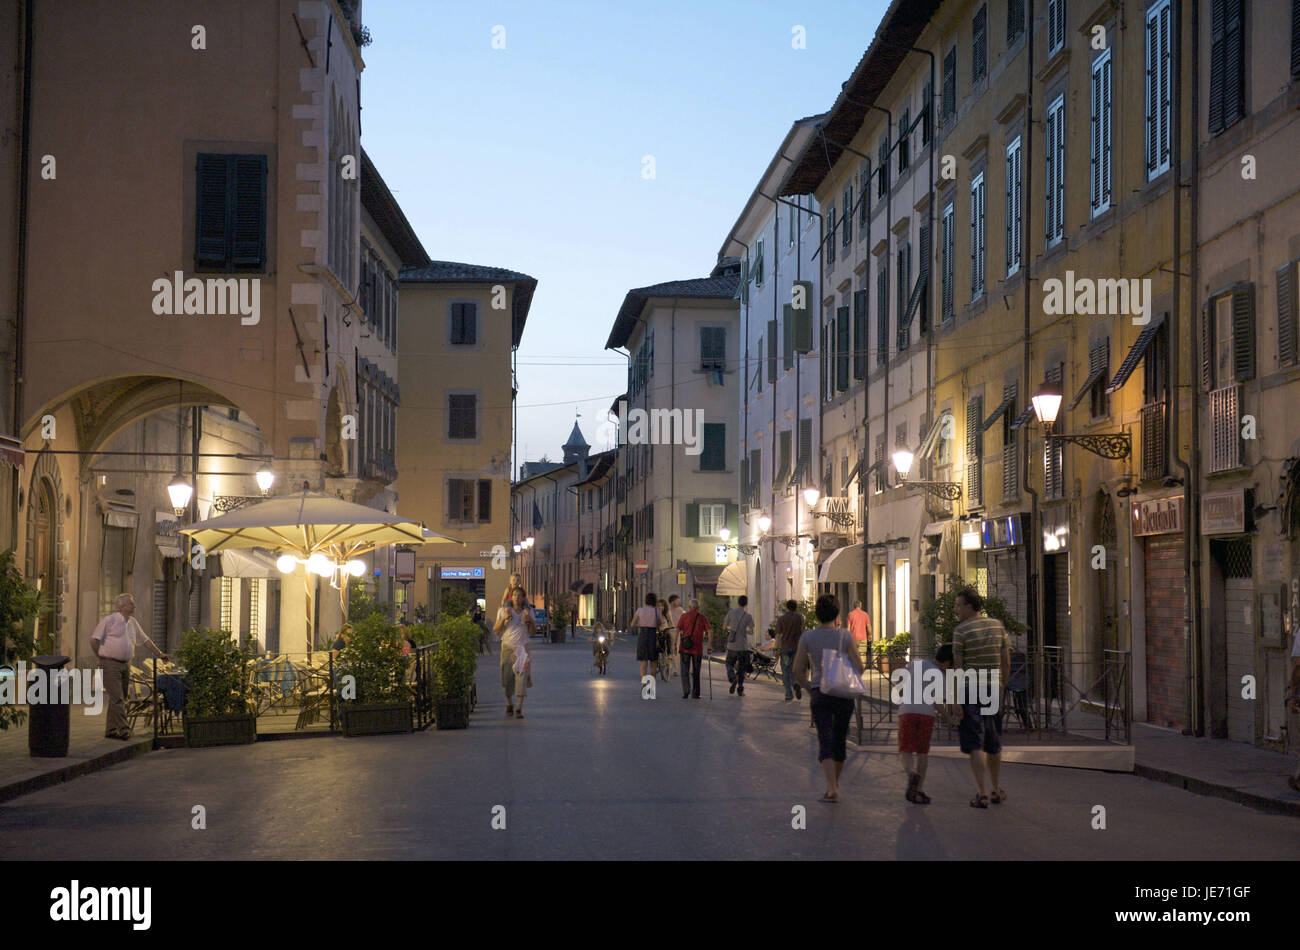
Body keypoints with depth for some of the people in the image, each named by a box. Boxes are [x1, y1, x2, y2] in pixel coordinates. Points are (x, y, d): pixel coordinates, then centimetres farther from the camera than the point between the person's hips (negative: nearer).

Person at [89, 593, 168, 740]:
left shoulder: (133, 622, 14)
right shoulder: (109, 620, -6)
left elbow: (146, 640, 23)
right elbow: (94, 640, -4)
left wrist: (159, 654, 23)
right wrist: (102, 657, 1)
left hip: (126, 664, 7)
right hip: (110, 664, -7)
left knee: (121, 698, 7)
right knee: (117, 698, -11)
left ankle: (110, 730, 14)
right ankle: (123, 729, -15)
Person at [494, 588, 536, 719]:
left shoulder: (528, 611, 5)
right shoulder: (504, 610, 2)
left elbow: (533, 632, 6)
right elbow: (496, 631, 1)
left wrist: (530, 620, -12)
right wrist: (503, 619, -16)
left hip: (522, 647, 0)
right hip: (507, 647, 0)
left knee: (522, 676, -13)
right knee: (507, 678, 3)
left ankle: (519, 709, -14)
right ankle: (509, 704, 27)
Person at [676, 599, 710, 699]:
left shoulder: (684, 616, 1)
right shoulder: (703, 618, 3)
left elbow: (677, 630, -6)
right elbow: (708, 632, -5)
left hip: (685, 648, -1)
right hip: (698, 649, 1)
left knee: (685, 670, 6)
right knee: (696, 672, 11)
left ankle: (686, 690, -12)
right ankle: (695, 693, 12)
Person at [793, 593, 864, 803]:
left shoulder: (807, 637, -3)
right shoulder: (845, 636, -6)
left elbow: (798, 671, -2)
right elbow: (858, 667, -9)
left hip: (819, 694, 0)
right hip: (843, 695, 0)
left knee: (825, 742, -4)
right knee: (840, 739, 18)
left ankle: (832, 789, -20)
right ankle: (835, 783, 32)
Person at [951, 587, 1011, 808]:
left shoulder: (961, 631, -10)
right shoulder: (997, 626, 5)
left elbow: (957, 667, -13)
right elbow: (1006, 662, 9)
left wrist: (955, 700, -11)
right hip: (993, 690, 5)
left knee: (975, 744, -3)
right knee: (994, 743, 17)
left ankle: (982, 794, -10)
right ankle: (996, 791, 27)